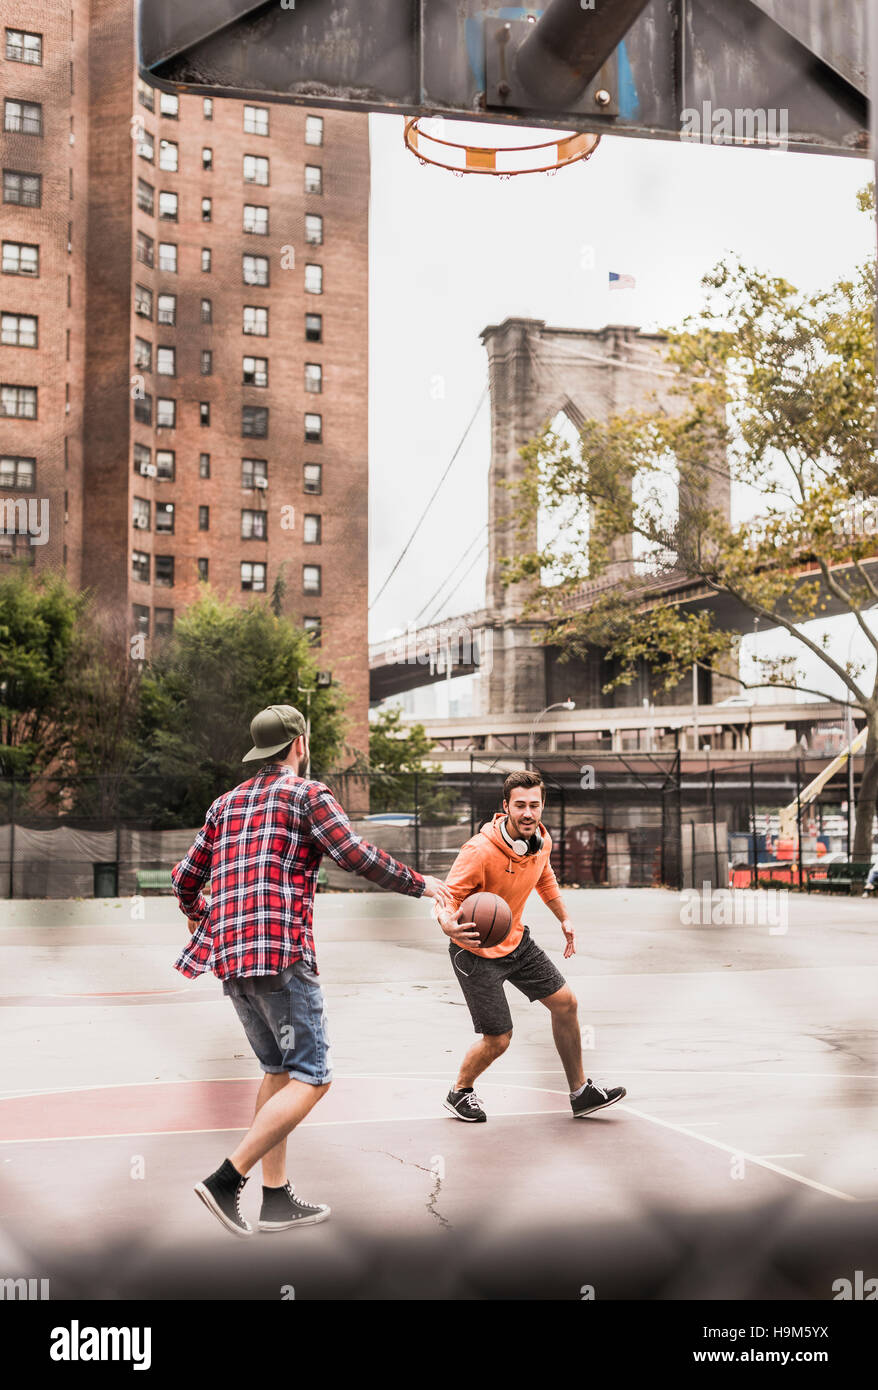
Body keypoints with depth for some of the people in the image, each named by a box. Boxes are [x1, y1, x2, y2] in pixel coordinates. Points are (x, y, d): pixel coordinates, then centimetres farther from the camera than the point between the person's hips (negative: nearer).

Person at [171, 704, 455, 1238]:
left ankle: (276, 1198, 17)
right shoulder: (308, 793, 0)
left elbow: (186, 878, 22)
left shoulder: (227, 803, 20)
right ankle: (227, 1179, -14)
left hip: (228, 953, 8)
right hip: (281, 952, -8)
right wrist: (420, 884, 3)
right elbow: (357, 856, -10)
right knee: (311, 1078, -5)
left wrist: (196, 911, 43)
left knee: (278, 1070, 17)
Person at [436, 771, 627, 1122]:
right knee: (497, 1040, -5)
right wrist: (448, 925, -48)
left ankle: (581, 1093, 25)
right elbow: (446, 898, -27)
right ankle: (460, 1092, 26)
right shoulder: (480, 851, -30)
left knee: (565, 1003, 8)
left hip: (516, 940, 7)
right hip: (476, 951, -7)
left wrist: (564, 919, 21)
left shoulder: (542, 840, -7)